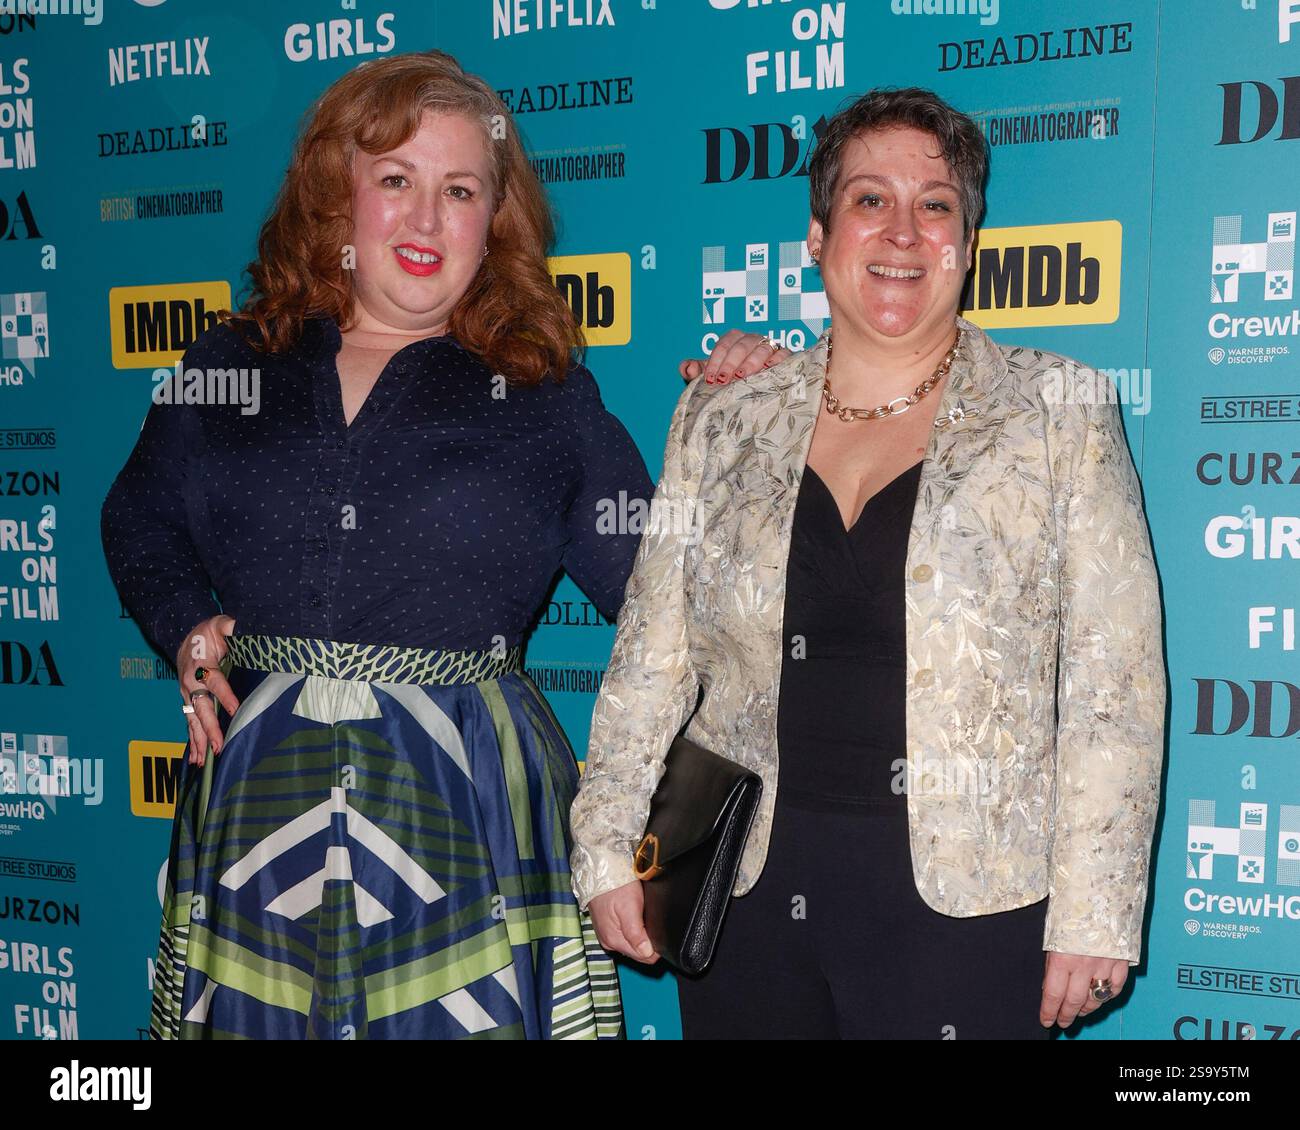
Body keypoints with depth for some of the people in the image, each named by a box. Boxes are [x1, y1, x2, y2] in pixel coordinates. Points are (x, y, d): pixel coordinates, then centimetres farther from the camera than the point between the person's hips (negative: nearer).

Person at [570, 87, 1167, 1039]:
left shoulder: (1058, 414, -1)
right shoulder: (727, 418, 5)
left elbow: (1116, 683, -4)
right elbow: (651, 654, 7)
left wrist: (1093, 916, -8)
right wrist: (607, 849, 2)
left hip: (963, 901, -2)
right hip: (748, 896, 3)